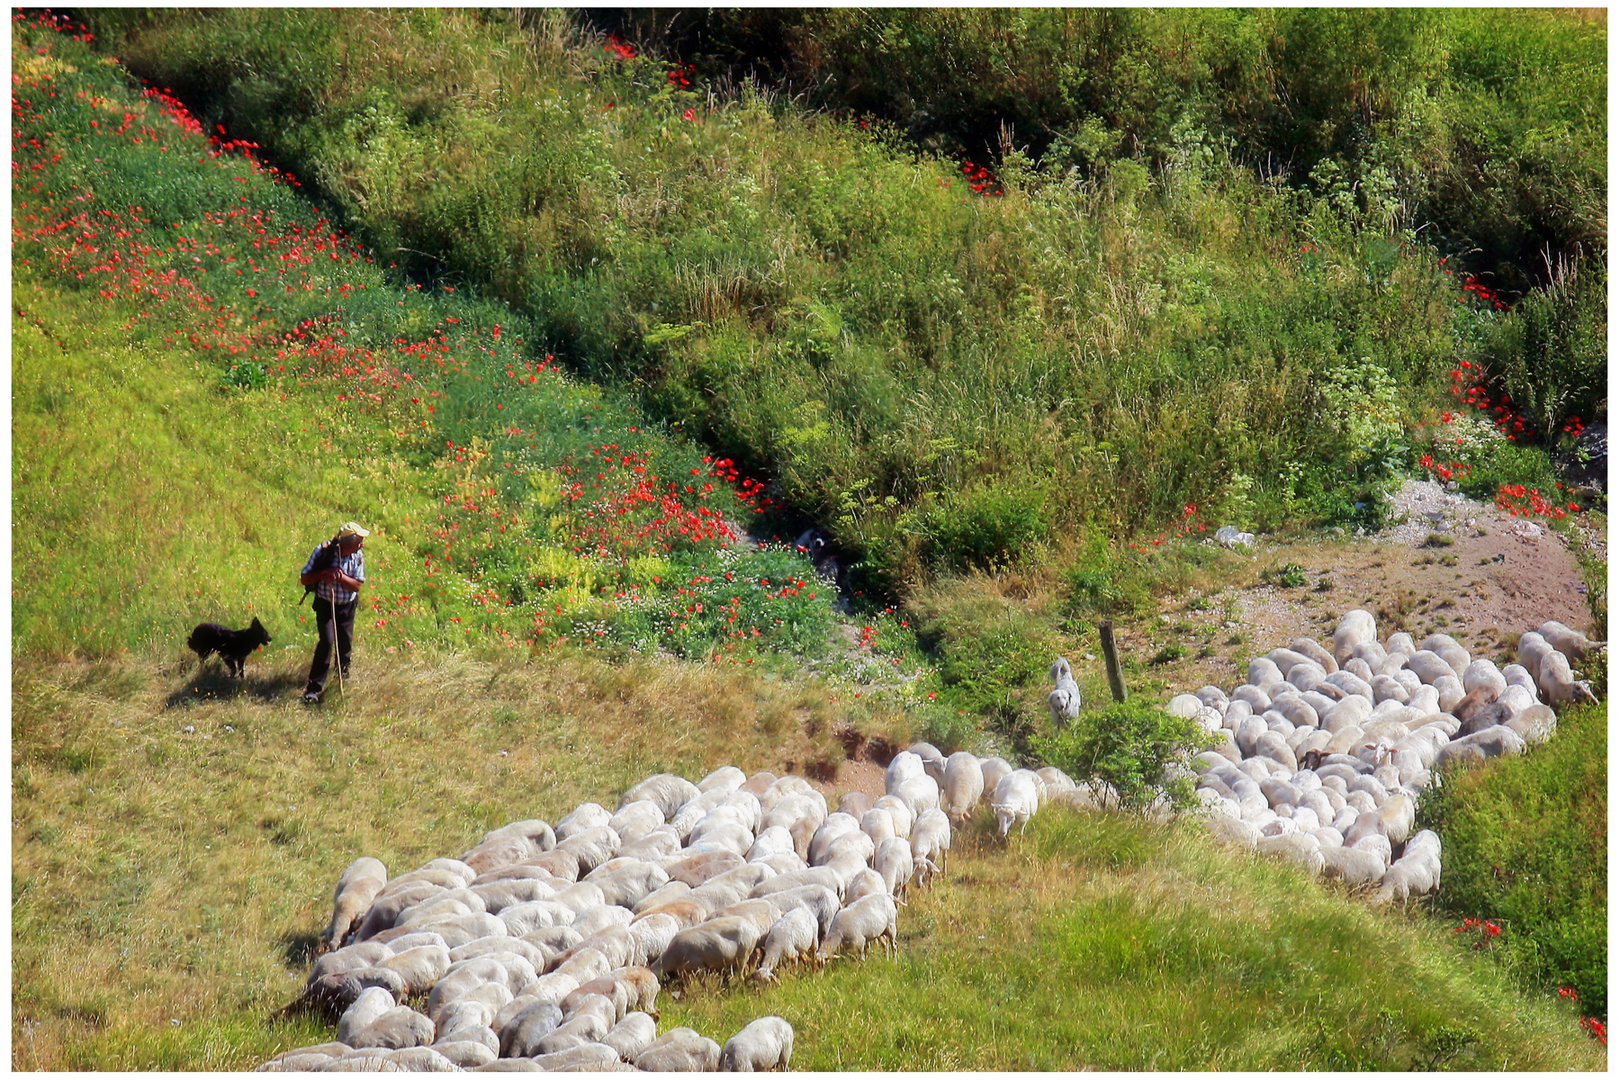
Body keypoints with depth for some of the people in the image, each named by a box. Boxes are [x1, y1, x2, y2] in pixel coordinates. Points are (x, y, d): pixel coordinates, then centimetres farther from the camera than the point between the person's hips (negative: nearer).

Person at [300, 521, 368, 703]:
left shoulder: (358, 557, -7)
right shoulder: (322, 552, -17)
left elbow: (357, 586, -10)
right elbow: (304, 579, -12)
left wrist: (340, 577, -26)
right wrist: (322, 574, -29)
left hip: (347, 606, 4)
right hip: (325, 605, -4)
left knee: (345, 644, 12)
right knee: (327, 641, -17)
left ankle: (343, 679, 38)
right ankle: (313, 688, -12)